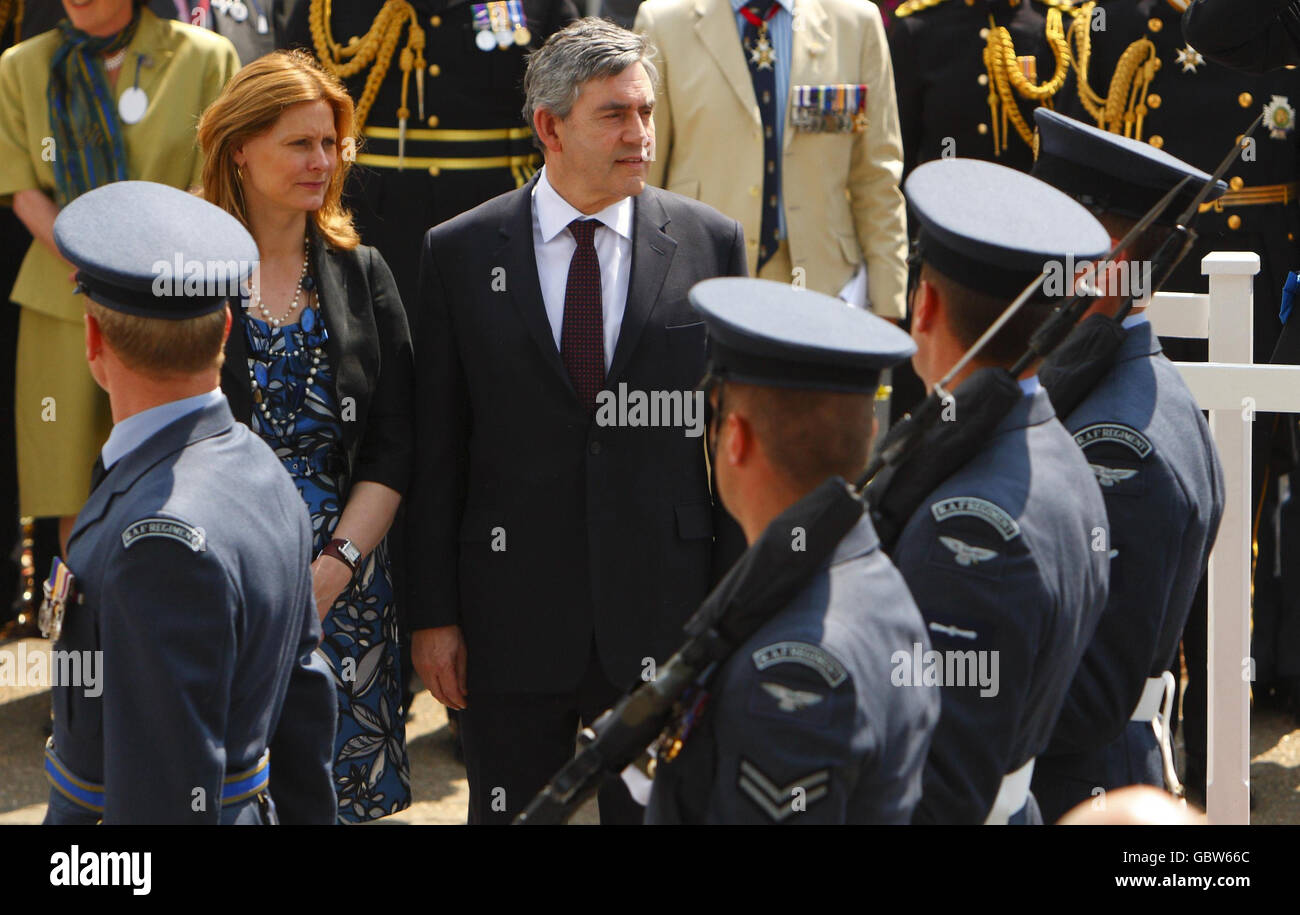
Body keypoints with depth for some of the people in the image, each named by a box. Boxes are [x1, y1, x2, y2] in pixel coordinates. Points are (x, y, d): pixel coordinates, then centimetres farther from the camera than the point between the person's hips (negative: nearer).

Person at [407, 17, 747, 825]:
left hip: (663, 608, 0)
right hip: (514, 610, 0)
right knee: (512, 810, 10)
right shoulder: (461, 253, -1)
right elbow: (437, 448, 1)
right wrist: (433, 613, -1)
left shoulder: (710, 243, 1)